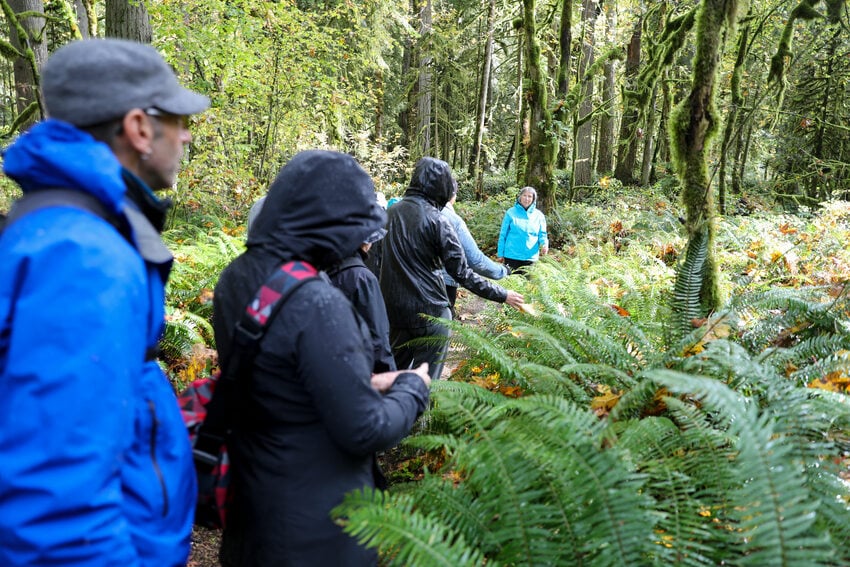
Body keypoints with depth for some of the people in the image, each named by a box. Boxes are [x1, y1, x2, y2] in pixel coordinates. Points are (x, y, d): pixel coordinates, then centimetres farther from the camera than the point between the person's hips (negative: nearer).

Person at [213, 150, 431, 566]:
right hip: (313, 522, -7)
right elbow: (366, 432, -24)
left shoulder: (236, 278, -5)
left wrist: (363, 383, 6)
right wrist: (413, 387, -7)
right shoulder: (316, 305, -30)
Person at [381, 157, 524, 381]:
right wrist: (502, 295, -7)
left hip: (393, 307, 6)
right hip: (428, 310, -6)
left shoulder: (392, 211, 3)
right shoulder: (436, 221, -15)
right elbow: (462, 273, -15)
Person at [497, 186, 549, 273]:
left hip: (531, 257, 2)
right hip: (512, 256, -2)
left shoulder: (539, 215, 5)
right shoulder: (511, 212, 0)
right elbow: (503, 234, 3)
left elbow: (542, 234, 7)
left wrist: (544, 244, -15)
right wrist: (500, 253, 0)